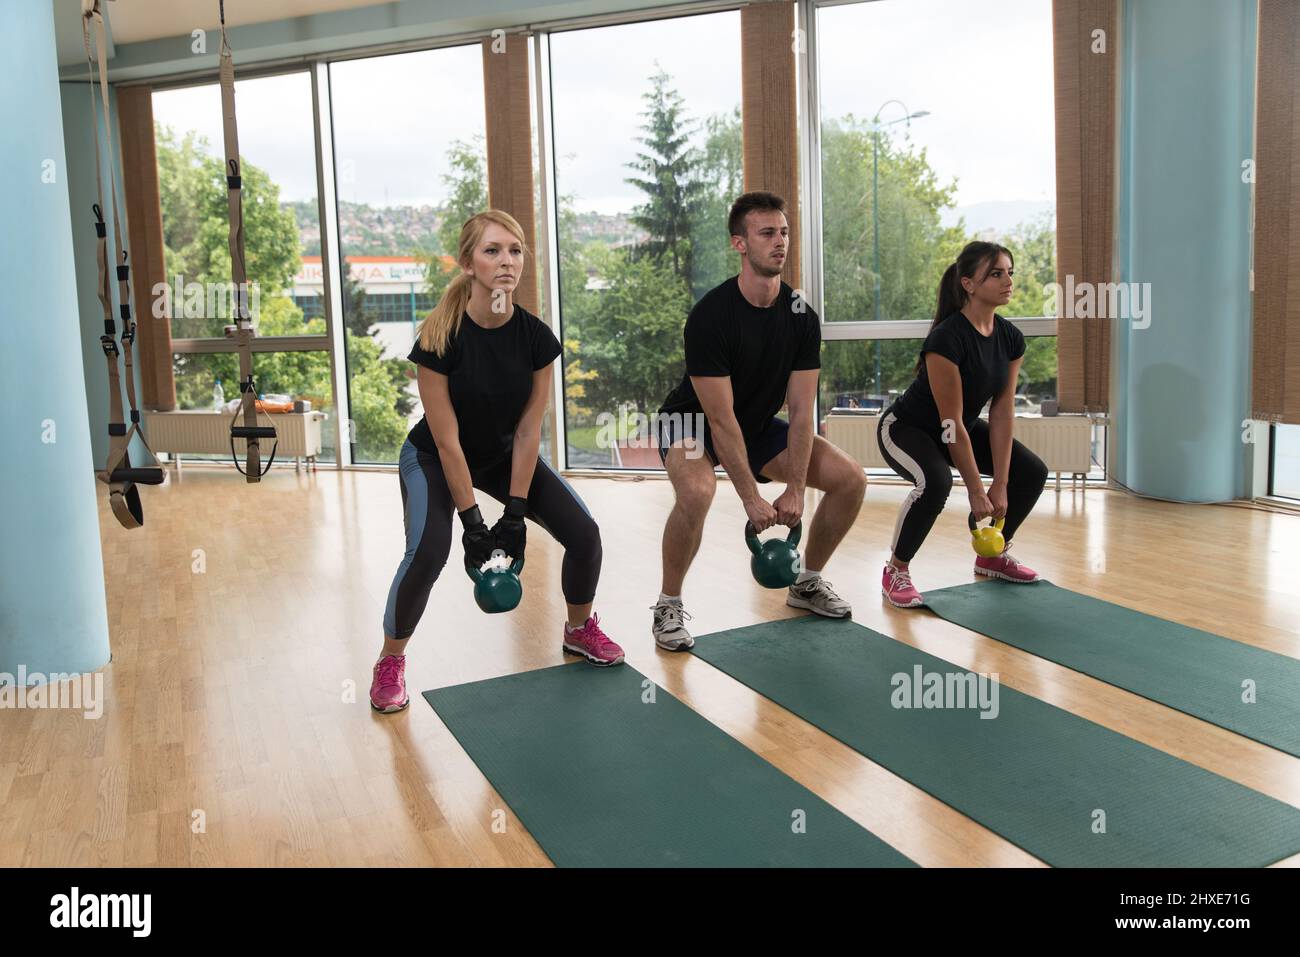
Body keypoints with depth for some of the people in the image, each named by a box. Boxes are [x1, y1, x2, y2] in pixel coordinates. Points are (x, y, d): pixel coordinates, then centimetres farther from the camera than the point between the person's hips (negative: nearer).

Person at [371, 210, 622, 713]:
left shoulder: (536, 337, -19)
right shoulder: (440, 339, -29)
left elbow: (528, 431, -13)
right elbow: (447, 441, -24)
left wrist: (515, 512, -14)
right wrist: (473, 523, -21)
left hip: (504, 455, 4)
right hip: (433, 459, -4)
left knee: (584, 534, -9)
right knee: (427, 552, -28)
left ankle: (580, 629, 20)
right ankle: (390, 662, -3)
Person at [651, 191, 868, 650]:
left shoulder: (801, 317, -11)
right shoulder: (711, 315, -28)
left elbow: (801, 411, -11)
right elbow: (720, 418, -28)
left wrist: (795, 490, -17)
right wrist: (752, 499, -27)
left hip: (759, 424, 6)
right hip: (693, 423, -6)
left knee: (851, 478, -5)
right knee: (697, 493, -39)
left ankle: (807, 582, 15)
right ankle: (668, 607, -15)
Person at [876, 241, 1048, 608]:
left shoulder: (1011, 338, -9)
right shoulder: (947, 338, -31)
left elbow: (1002, 414, -8)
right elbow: (951, 423, -28)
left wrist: (999, 485, -11)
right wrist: (976, 491, -23)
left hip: (963, 427, 8)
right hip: (906, 427, -8)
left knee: (1032, 473, -1)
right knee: (935, 483, -36)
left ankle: (992, 556, 20)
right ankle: (896, 571, -14)